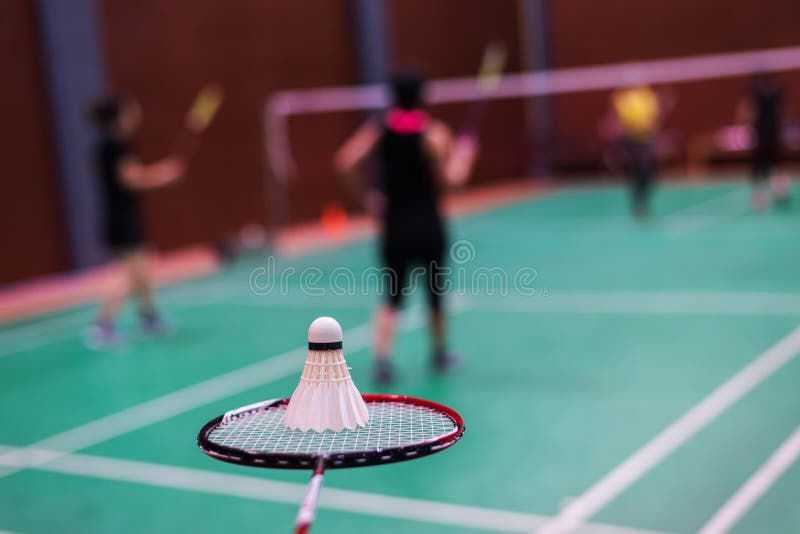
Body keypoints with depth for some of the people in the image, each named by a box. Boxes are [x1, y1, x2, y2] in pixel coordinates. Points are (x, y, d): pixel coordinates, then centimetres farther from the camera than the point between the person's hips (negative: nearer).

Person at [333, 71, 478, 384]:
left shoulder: (378, 129, -1)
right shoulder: (434, 132, -10)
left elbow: (344, 163, -9)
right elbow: (451, 178, -18)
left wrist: (369, 192, 3)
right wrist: (464, 154, -1)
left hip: (394, 225, 2)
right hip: (428, 225, -2)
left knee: (392, 297, 9)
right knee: (435, 291, 16)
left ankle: (382, 358, -8)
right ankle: (440, 354, 32)